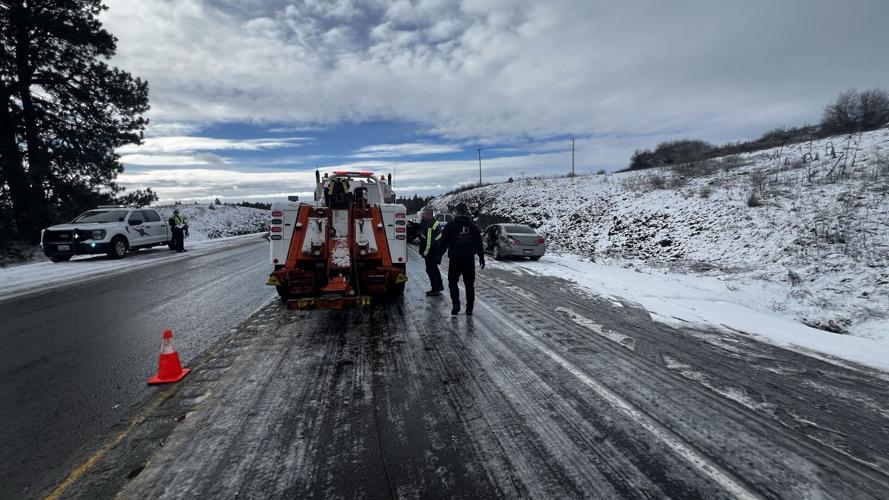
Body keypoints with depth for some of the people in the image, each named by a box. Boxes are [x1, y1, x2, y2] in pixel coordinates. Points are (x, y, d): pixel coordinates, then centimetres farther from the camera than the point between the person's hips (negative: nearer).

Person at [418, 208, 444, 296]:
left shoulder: (429, 226, -23)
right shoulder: (435, 222, 9)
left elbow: (429, 241, -24)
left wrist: (425, 253, -20)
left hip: (431, 252, -10)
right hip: (437, 251, 10)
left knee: (430, 270, -1)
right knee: (434, 268, 21)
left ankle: (435, 290, 4)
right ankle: (439, 287, 30)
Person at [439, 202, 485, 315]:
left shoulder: (450, 225, -4)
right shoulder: (473, 225, 5)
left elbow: (444, 242, -4)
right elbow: (479, 243, 8)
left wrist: (439, 254, 7)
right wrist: (481, 257, 15)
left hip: (455, 259, -2)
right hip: (469, 259, 3)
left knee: (452, 282, 10)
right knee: (469, 284, 10)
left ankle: (456, 304, -6)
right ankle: (469, 308, 11)